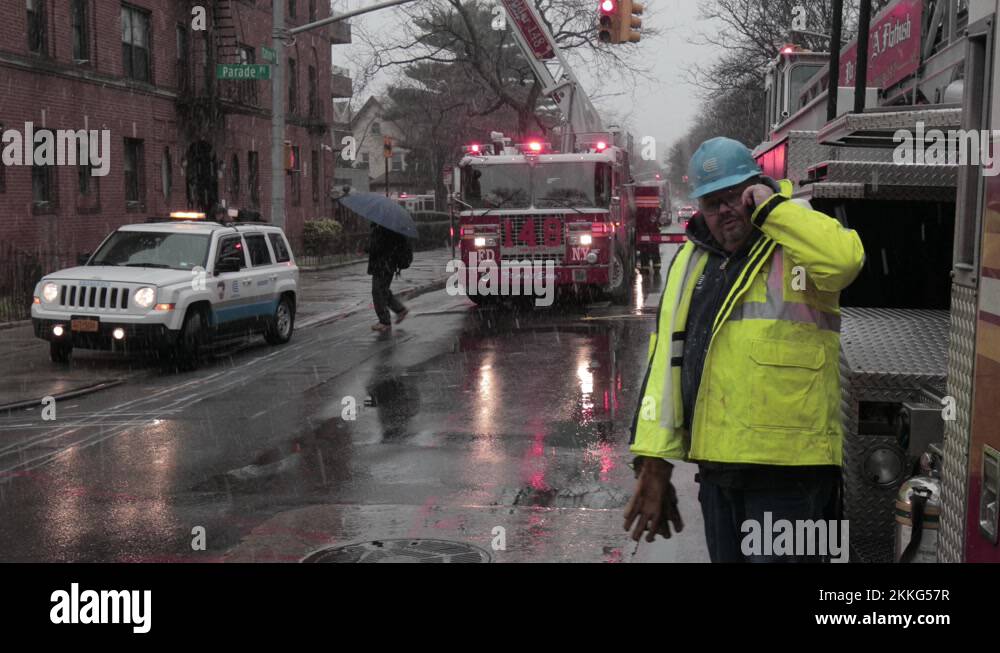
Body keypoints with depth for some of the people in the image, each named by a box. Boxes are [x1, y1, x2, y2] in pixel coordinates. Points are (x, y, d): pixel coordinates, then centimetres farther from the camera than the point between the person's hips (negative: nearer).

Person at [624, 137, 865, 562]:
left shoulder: (798, 244, -4)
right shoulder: (691, 261, 13)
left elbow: (844, 259, -31)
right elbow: (667, 362, 10)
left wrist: (769, 206, -16)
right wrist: (654, 465, 5)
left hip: (787, 467, -6)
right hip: (715, 467, 6)